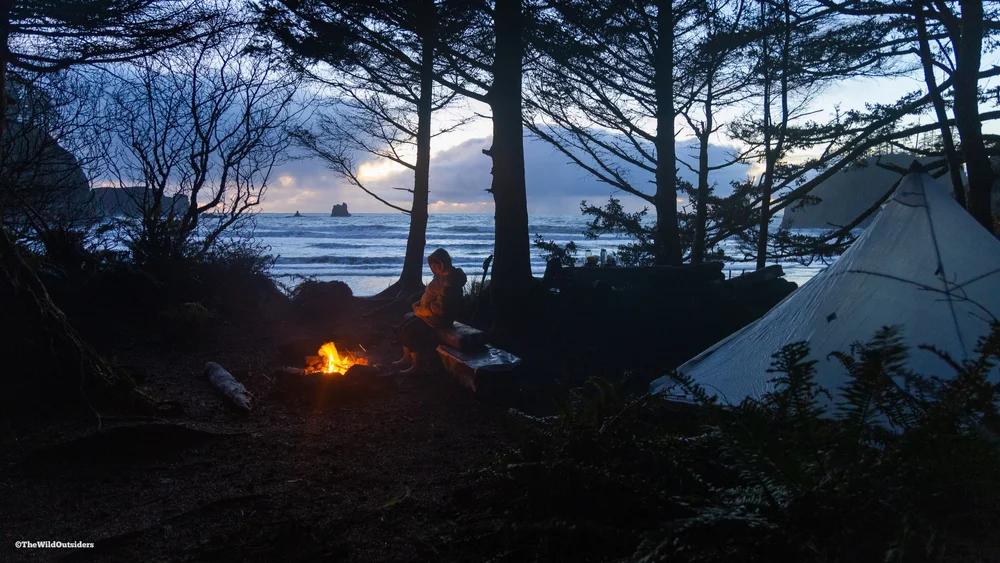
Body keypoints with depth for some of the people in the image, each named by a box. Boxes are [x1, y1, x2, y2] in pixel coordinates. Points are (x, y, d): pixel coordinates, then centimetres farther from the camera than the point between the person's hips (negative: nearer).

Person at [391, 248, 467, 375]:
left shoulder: (450, 281, -23)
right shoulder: (443, 276, 11)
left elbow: (440, 307, -27)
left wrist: (420, 310, -16)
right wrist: (419, 304, 4)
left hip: (440, 318, -10)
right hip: (431, 314, 11)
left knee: (409, 329, -19)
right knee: (405, 321, 3)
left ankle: (416, 365, -10)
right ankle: (407, 358, 9)